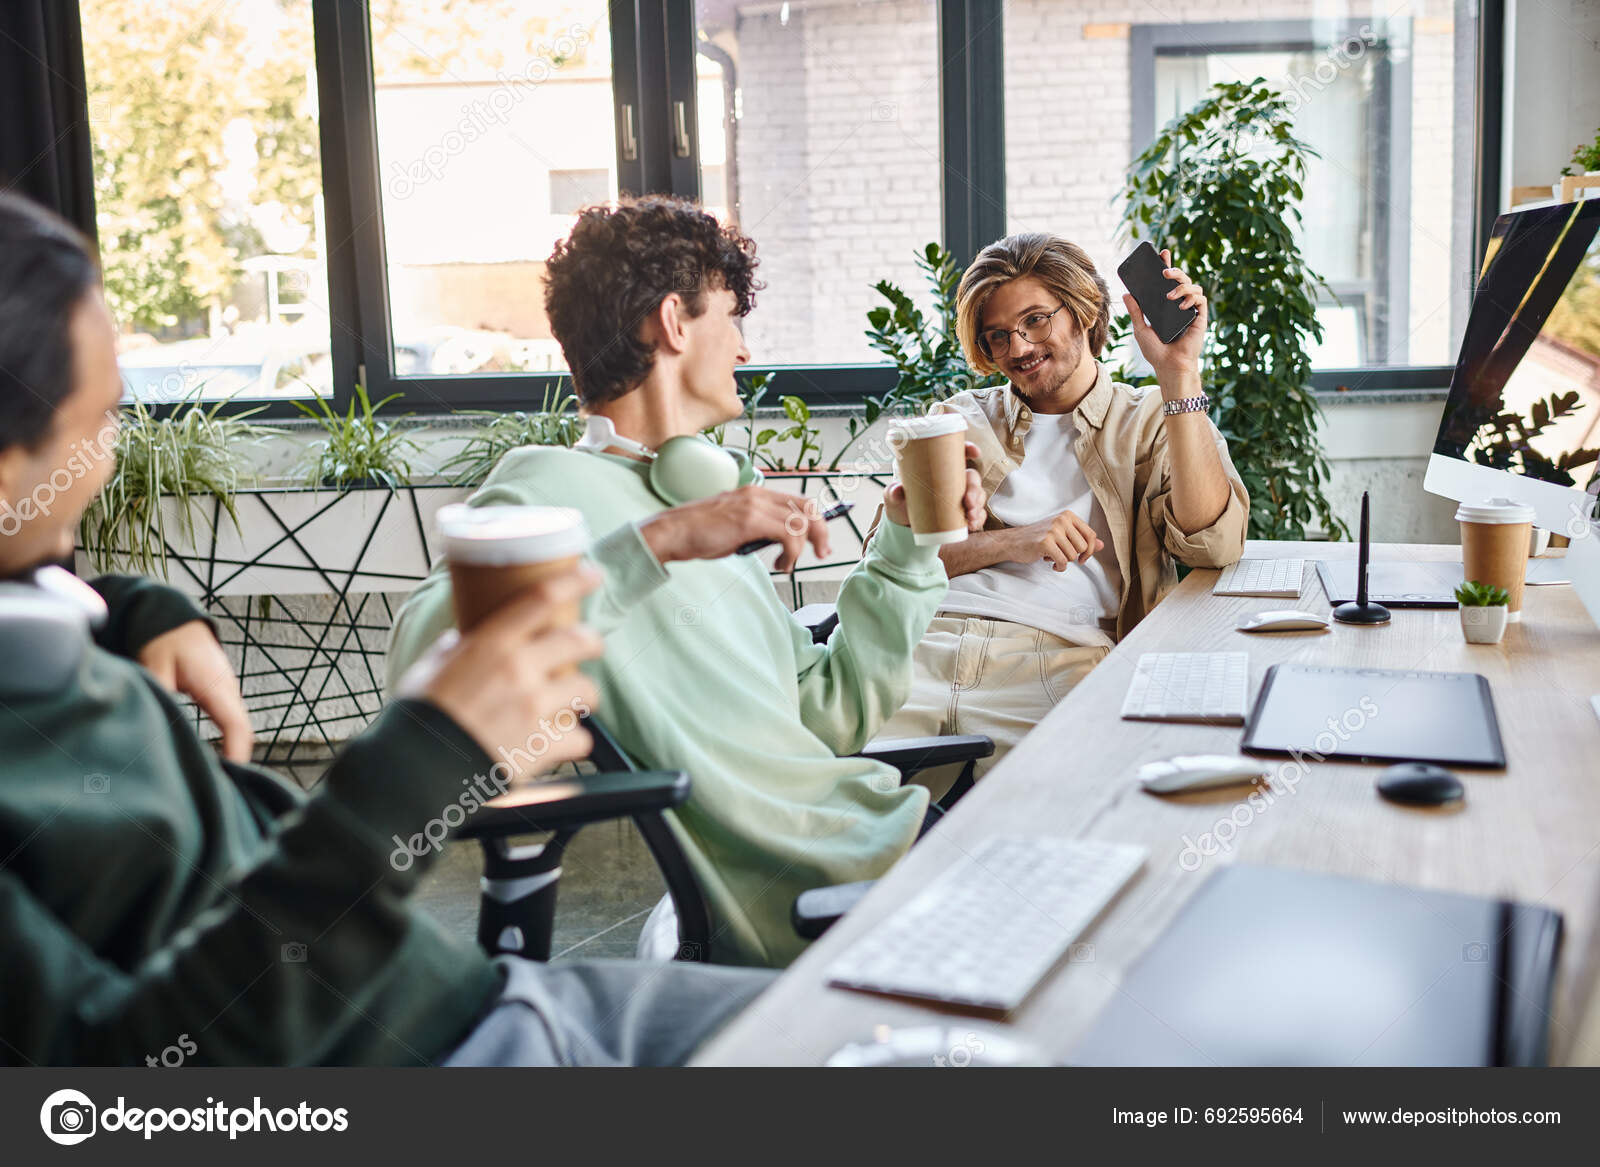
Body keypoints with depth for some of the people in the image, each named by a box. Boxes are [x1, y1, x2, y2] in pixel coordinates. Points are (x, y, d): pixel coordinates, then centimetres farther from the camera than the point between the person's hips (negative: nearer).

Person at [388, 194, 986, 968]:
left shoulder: (699, 504, 20)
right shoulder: (549, 485, -6)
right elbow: (425, 657, -27)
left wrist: (905, 547, 15)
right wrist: (660, 542, -29)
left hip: (879, 831, 8)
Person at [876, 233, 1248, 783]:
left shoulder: (1148, 425, 21)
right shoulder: (958, 419, 26)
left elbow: (1213, 544, -1)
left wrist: (1178, 373, -3)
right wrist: (1011, 542, -5)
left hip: (1057, 652, -1)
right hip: (921, 640, 2)